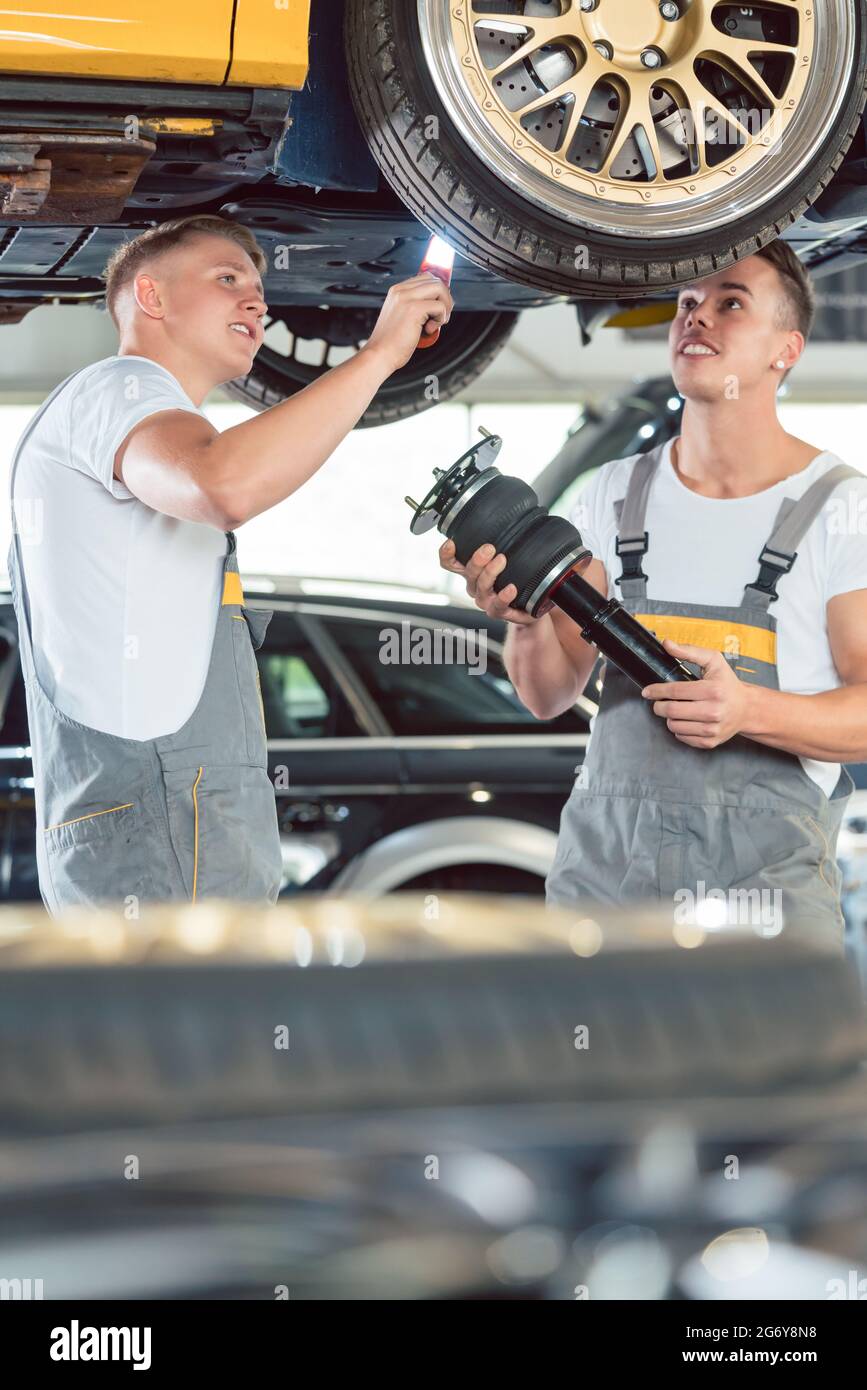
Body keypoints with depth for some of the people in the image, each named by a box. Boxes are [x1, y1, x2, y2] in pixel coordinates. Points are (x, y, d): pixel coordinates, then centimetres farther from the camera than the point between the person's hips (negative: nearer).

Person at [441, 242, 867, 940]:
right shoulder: (615, 494, 11)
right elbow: (551, 694, 8)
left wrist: (749, 711, -24)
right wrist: (527, 622, -14)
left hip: (768, 882, -3)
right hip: (603, 867, 3)